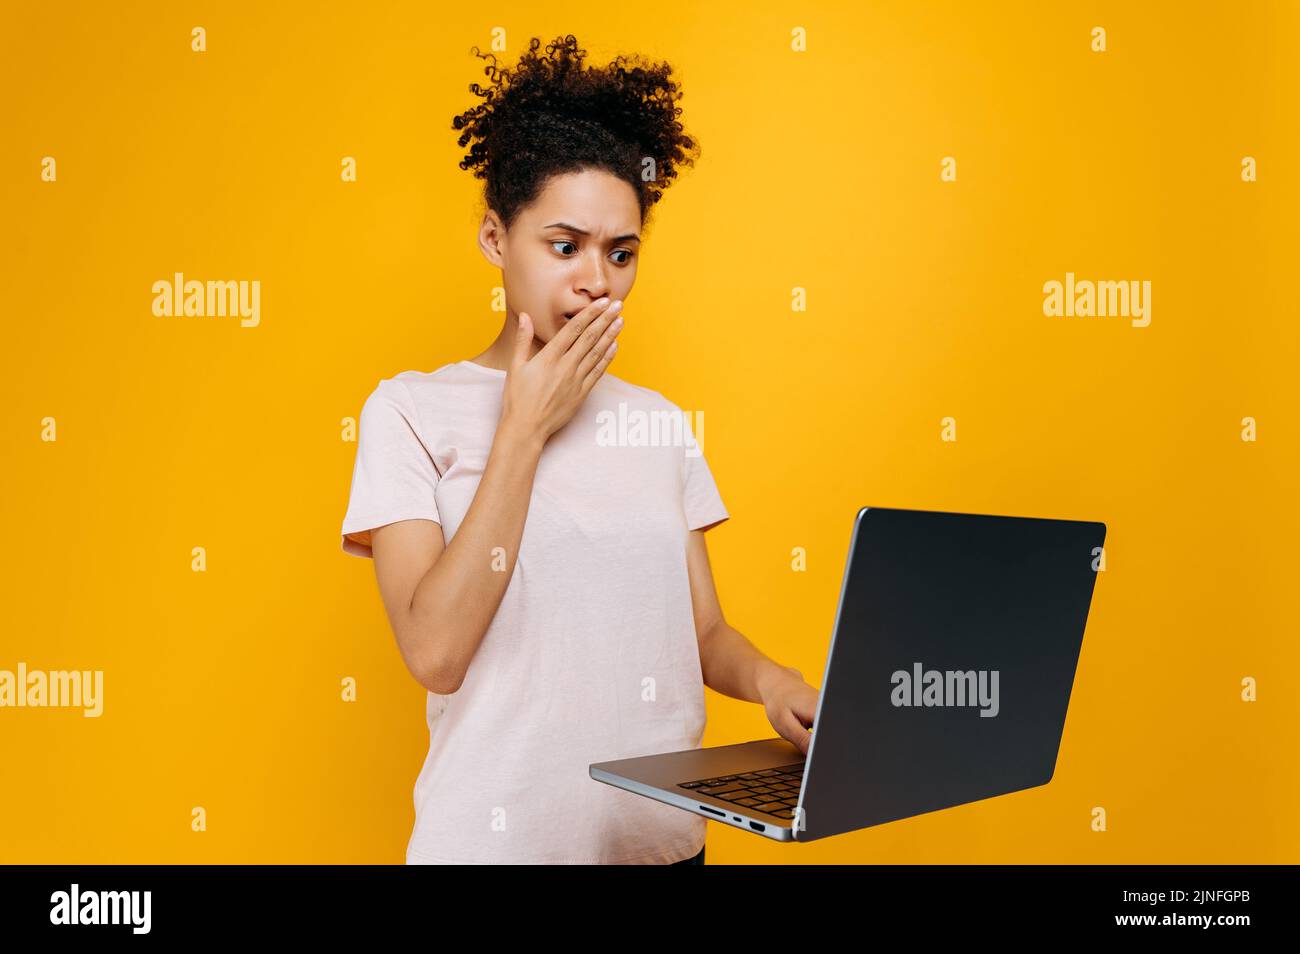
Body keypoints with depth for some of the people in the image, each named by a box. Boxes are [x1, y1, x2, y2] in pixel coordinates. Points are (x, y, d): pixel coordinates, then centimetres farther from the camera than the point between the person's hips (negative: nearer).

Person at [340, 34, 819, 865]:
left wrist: (770, 680, -14)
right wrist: (526, 426, -14)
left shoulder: (658, 421, 5)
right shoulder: (413, 410, -6)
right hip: (497, 834, -4)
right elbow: (435, 653, -17)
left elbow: (704, 631, 8)